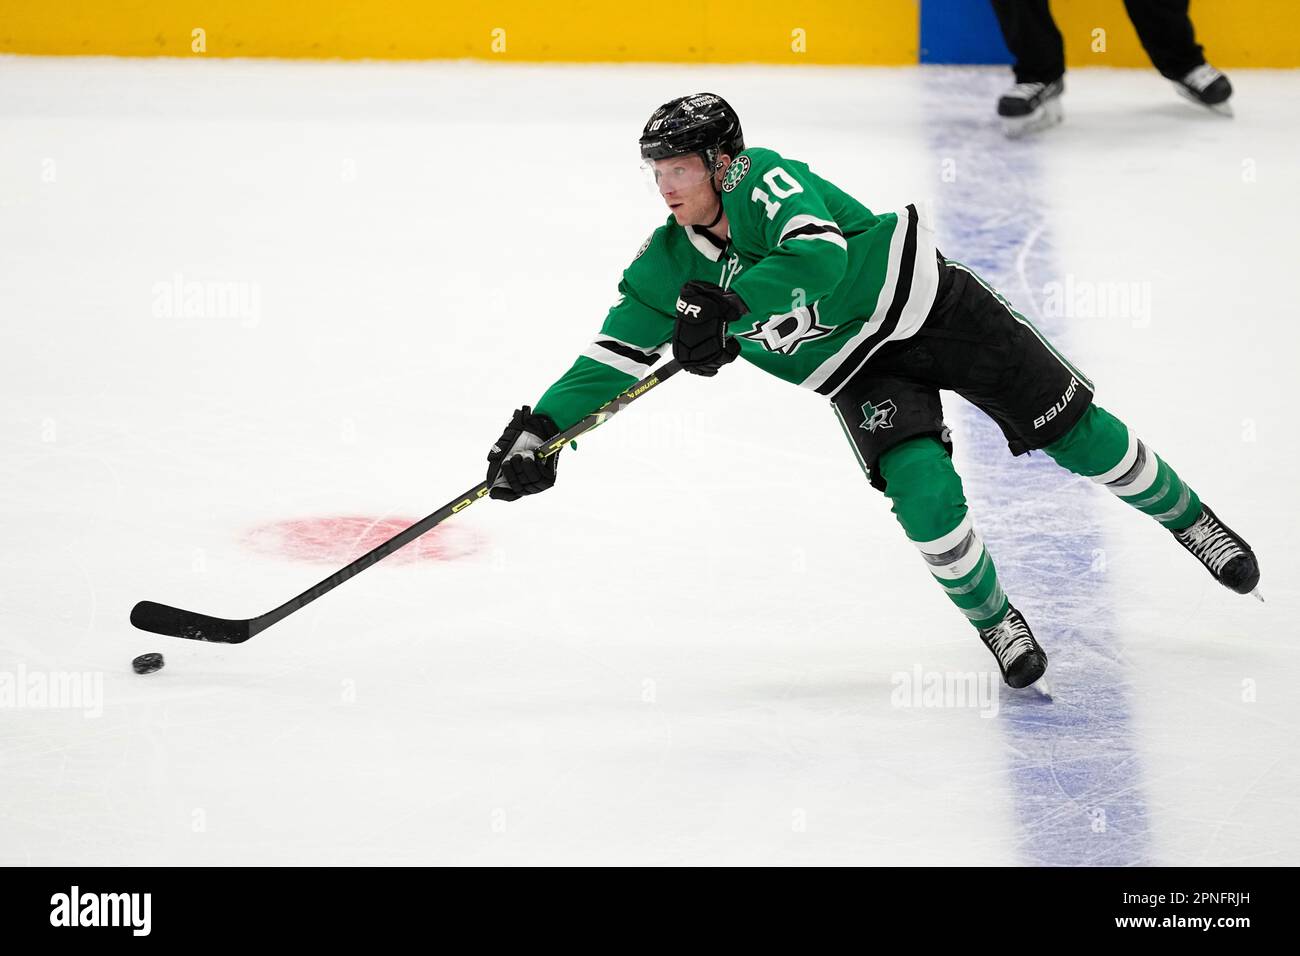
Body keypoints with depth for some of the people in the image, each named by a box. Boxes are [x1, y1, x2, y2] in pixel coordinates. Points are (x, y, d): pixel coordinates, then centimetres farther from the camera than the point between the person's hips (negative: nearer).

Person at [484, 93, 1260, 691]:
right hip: (858, 372, 4)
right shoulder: (670, 263, -8)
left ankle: (1190, 521, 24)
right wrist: (540, 431, -18)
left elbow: (818, 255, -42)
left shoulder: (760, 178, -25)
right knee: (924, 491, -20)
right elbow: (617, 354, -7)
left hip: (929, 305, -4)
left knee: (1077, 434, 0)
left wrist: (723, 306, -50)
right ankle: (994, 621, 3)